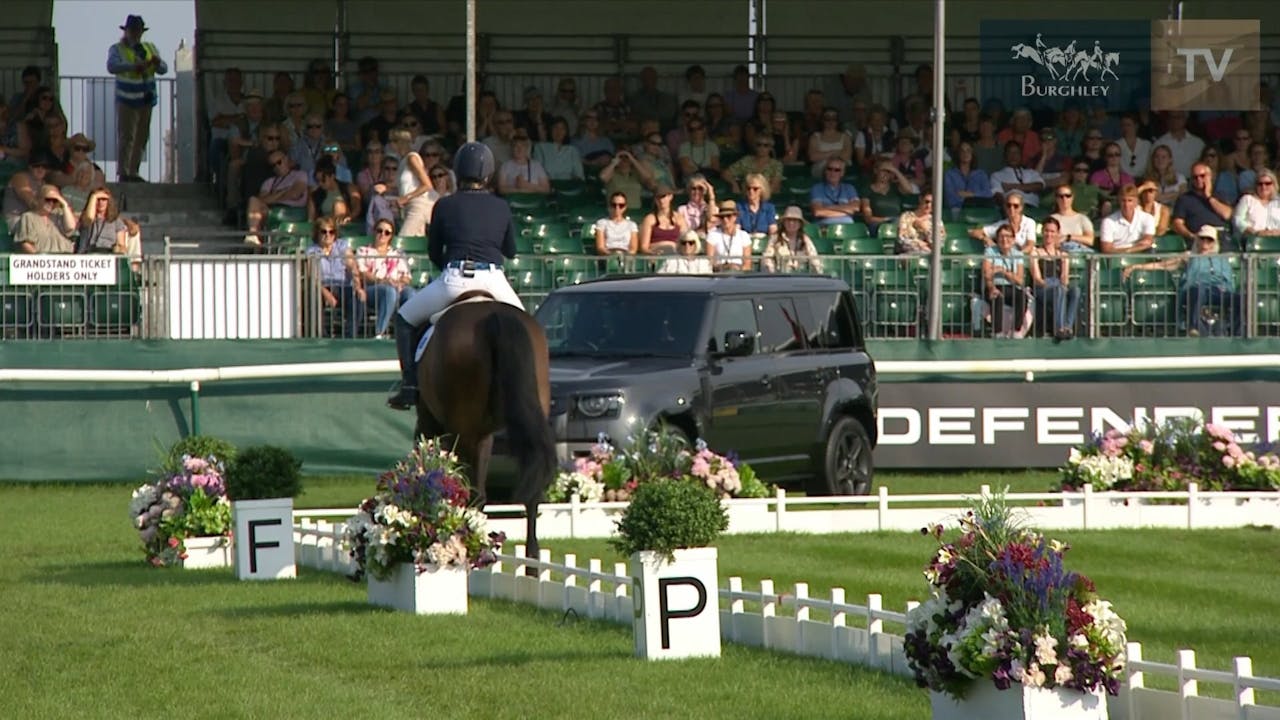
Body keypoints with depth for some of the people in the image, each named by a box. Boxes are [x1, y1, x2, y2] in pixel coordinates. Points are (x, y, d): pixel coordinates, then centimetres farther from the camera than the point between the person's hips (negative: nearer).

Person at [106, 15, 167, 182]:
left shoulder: (150, 49, 10)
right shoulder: (117, 49, -5)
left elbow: (163, 69, 4)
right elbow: (112, 66, -24)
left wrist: (158, 63, -21)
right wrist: (134, 66, -39)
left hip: (146, 101, 6)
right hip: (127, 101, -6)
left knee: (141, 138, 8)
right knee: (126, 137, -10)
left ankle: (133, 173, 16)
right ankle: (123, 173, -12)